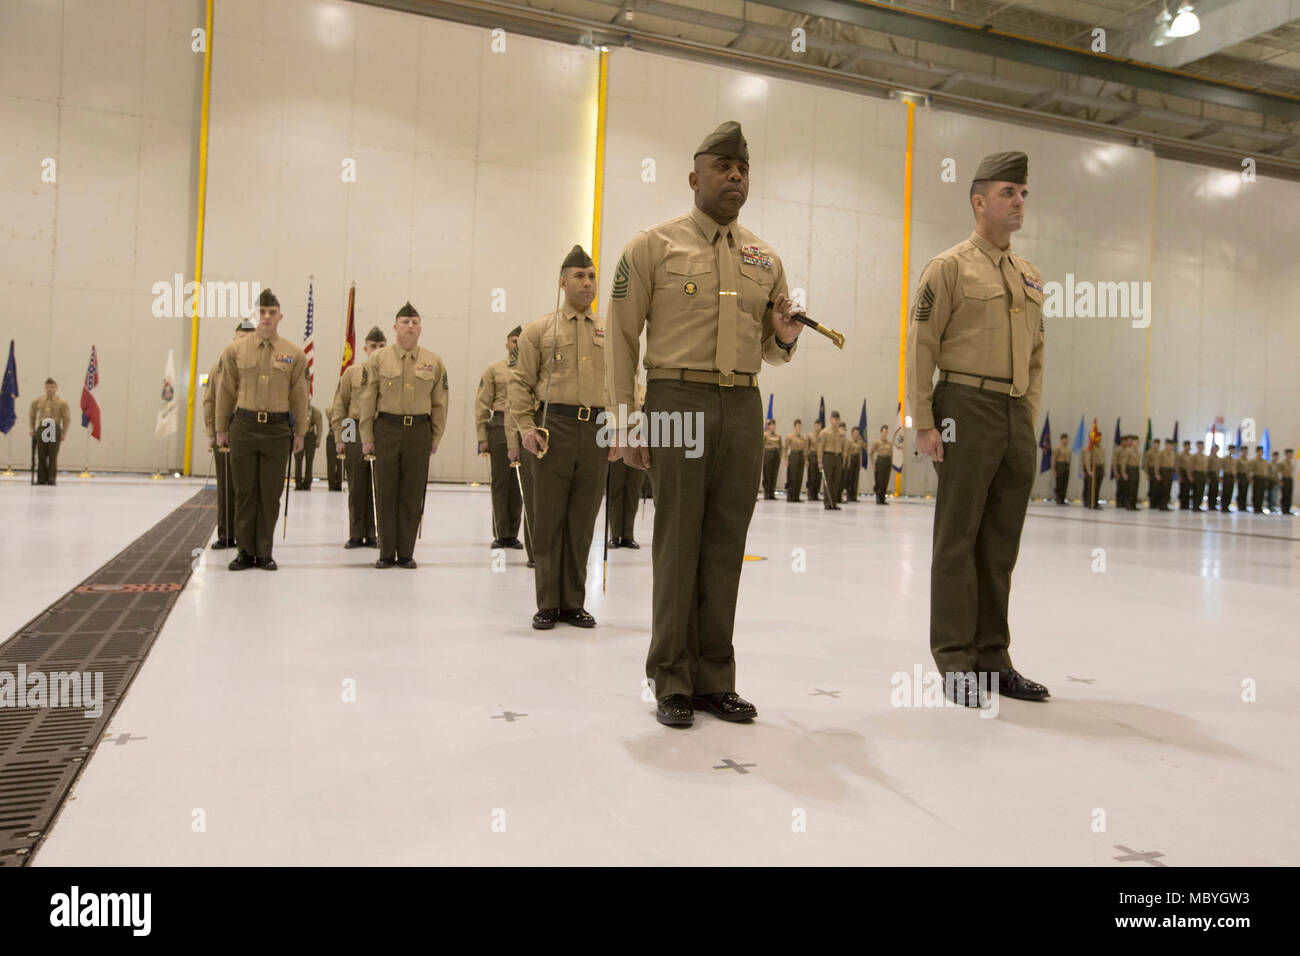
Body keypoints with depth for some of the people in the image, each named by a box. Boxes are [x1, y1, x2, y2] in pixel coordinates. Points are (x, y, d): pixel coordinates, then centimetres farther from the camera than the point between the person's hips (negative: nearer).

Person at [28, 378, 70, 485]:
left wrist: (63, 434, -1)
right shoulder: (37, 401, 11)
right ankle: (41, 479, 7)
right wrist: (32, 430, 15)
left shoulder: (62, 403, 3)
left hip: (55, 429, -2)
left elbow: (67, 419, 4)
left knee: (53, 456, -4)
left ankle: (52, 479, 1)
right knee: (41, 456, 1)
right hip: (41, 429, 2)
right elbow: (32, 415, 21)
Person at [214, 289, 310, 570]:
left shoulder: (294, 354, 4)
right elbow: (225, 392, 8)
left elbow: (299, 396, 7)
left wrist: (300, 432, 5)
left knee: (270, 493, 3)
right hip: (244, 426, 0)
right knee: (244, 491, 4)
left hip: (278, 429, 0)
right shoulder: (235, 350, 4)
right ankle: (245, 551, 14)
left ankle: (264, 552, 13)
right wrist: (221, 429, 7)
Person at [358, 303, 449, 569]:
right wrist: (367, 438, 0)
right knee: (386, 494, 2)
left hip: (419, 431, 1)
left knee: (412, 495, 3)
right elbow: (367, 400, 3)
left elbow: (439, 403, 10)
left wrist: (435, 438, 7)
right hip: (386, 429, -1)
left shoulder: (434, 361, 7)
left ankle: (406, 553, 13)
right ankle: (386, 553, 12)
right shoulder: (377, 358, 4)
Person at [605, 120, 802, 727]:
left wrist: (784, 340, -1)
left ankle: (715, 680, 17)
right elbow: (622, 338, -1)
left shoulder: (766, 259, 17)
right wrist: (625, 422, -8)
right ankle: (671, 682, 9)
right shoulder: (654, 245, 3)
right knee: (677, 544, -2)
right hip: (678, 400, -4)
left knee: (725, 546, 7)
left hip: (744, 408, 5)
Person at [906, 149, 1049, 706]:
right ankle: (955, 660, 5)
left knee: (1001, 543, 9)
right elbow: (920, 348, -7)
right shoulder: (949, 267, -1)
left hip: (1017, 418, 7)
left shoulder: (1030, 276, 19)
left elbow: (1035, 355, 21)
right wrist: (923, 424, -13)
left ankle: (993, 657, 19)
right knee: (958, 538, -3)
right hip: (967, 409, -6)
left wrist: (1029, 418, 12)